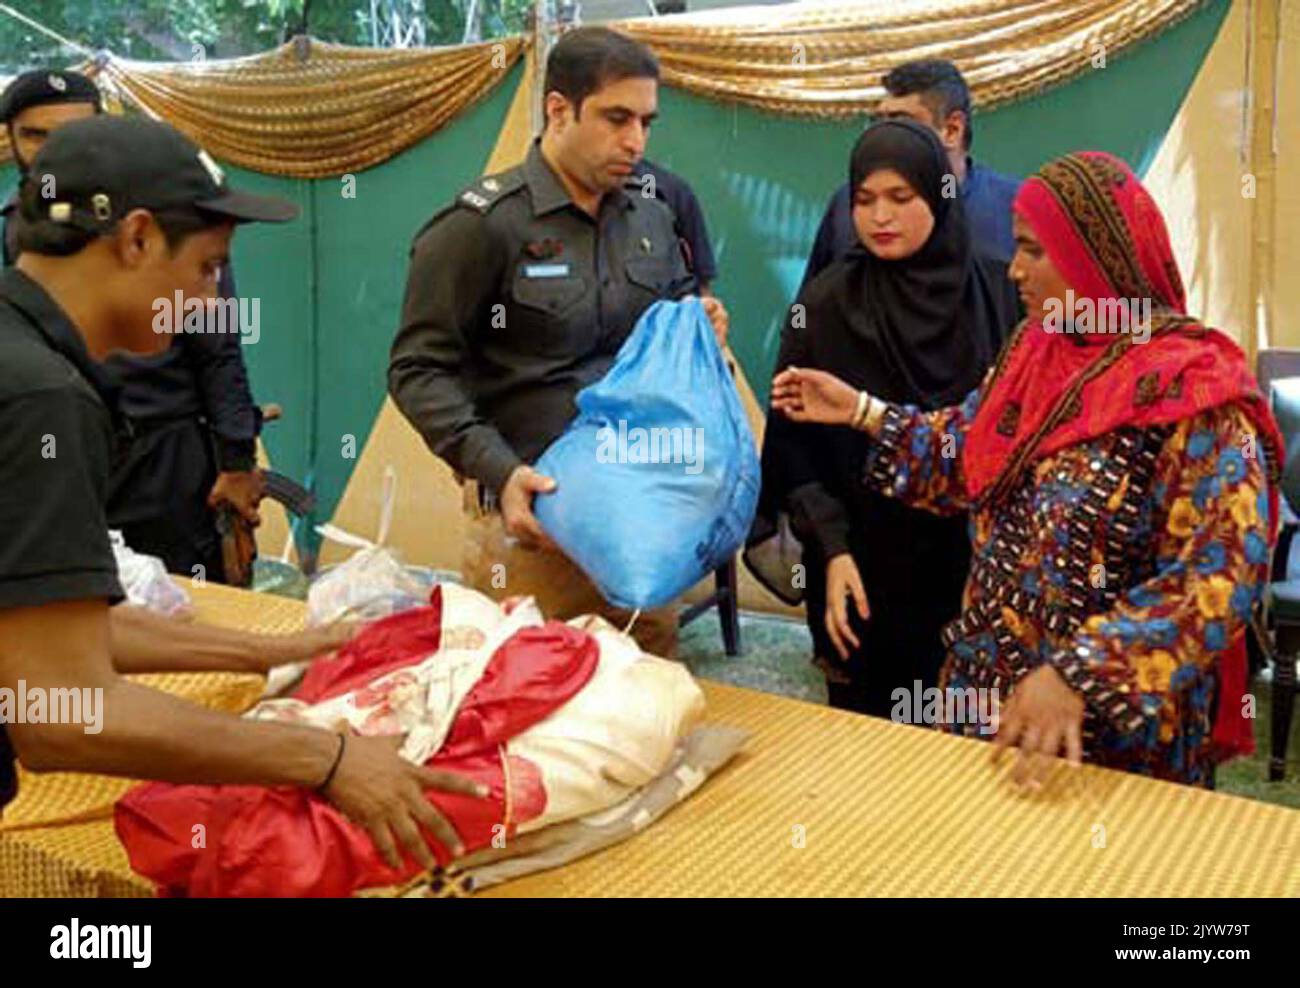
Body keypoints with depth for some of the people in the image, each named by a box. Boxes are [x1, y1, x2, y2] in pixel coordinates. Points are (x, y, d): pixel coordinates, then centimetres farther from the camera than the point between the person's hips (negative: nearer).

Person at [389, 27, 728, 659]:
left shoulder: (652, 219, 8)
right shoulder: (482, 225, -10)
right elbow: (419, 372, -11)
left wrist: (699, 332, -2)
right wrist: (499, 469, -24)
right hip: (532, 515, -5)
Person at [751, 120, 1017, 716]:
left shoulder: (998, 291, 0)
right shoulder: (824, 304, -4)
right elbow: (795, 438, -4)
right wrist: (831, 549, -13)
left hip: (971, 560, 1)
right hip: (864, 565, -1)